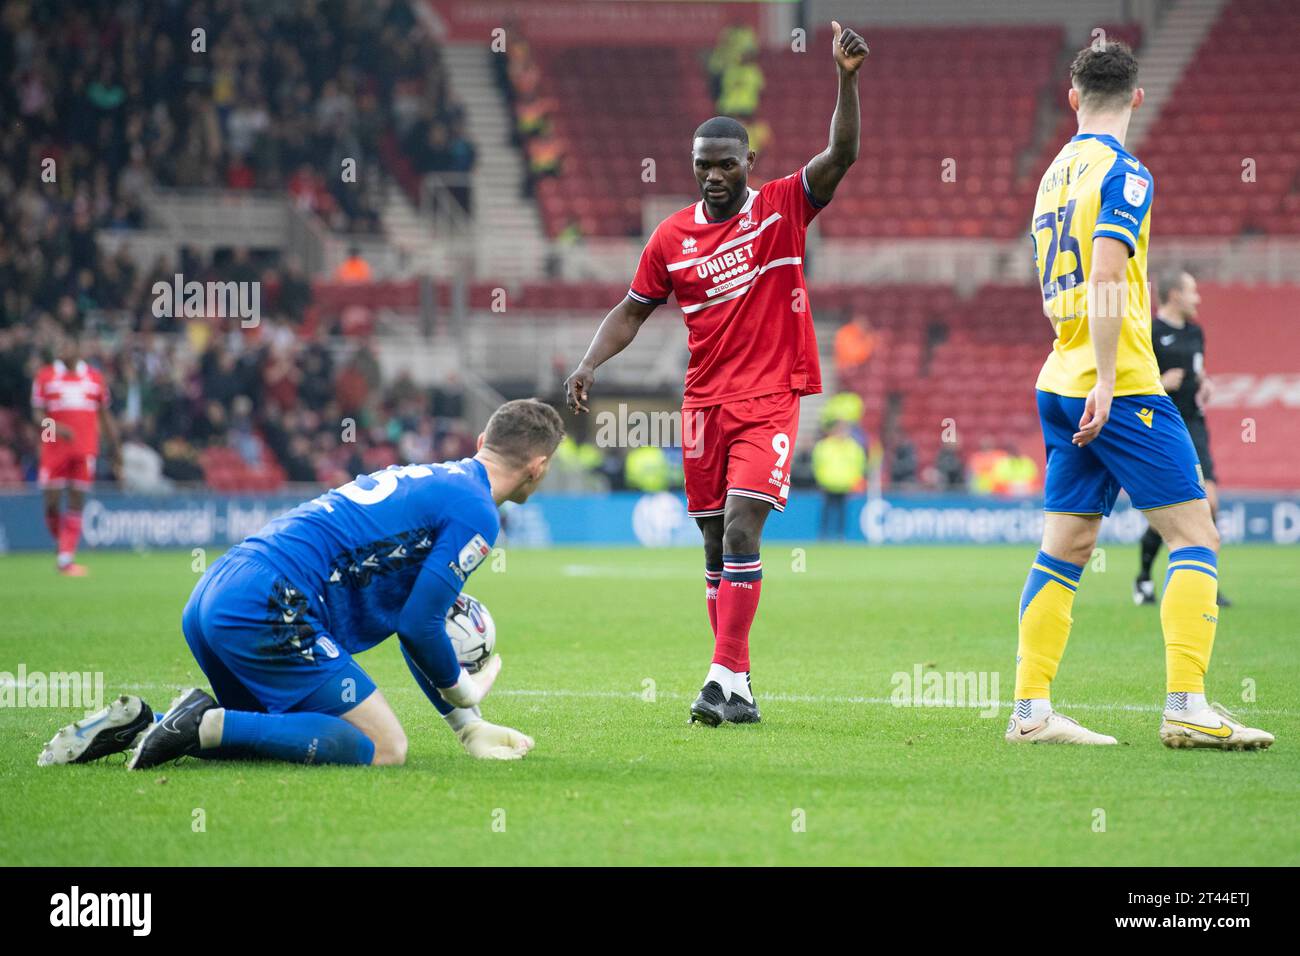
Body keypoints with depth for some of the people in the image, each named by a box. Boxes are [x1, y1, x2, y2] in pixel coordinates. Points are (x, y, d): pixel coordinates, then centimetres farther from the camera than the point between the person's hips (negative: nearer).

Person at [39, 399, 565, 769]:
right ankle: (208, 724, -15)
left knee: (285, 735, 27)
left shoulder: (421, 479, 27)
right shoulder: (476, 512, -3)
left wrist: (469, 727, 31)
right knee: (383, 748, -8)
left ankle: (140, 724, 8)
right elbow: (419, 625, -6)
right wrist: (462, 689, 14)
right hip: (269, 609, -9)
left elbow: (412, 625, 32)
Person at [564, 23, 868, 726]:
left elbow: (841, 156, -15)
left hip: (771, 399, -4)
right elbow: (632, 311, 15)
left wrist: (846, 80, -27)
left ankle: (724, 678, -21)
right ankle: (738, 687, 15)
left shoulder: (783, 207, -1)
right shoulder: (673, 237, 6)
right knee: (717, 543, 7)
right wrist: (588, 365, 1)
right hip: (705, 402, 4)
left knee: (740, 528, -18)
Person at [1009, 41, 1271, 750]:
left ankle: (1030, 710, 6)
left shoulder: (1057, 173, 16)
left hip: (1061, 384, 8)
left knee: (1065, 548, 9)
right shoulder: (1122, 173, -10)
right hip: (1119, 384, -8)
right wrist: (1106, 382, -21)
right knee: (1194, 533, -6)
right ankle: (1186, 707, -15)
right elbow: (1105, 280, -20)